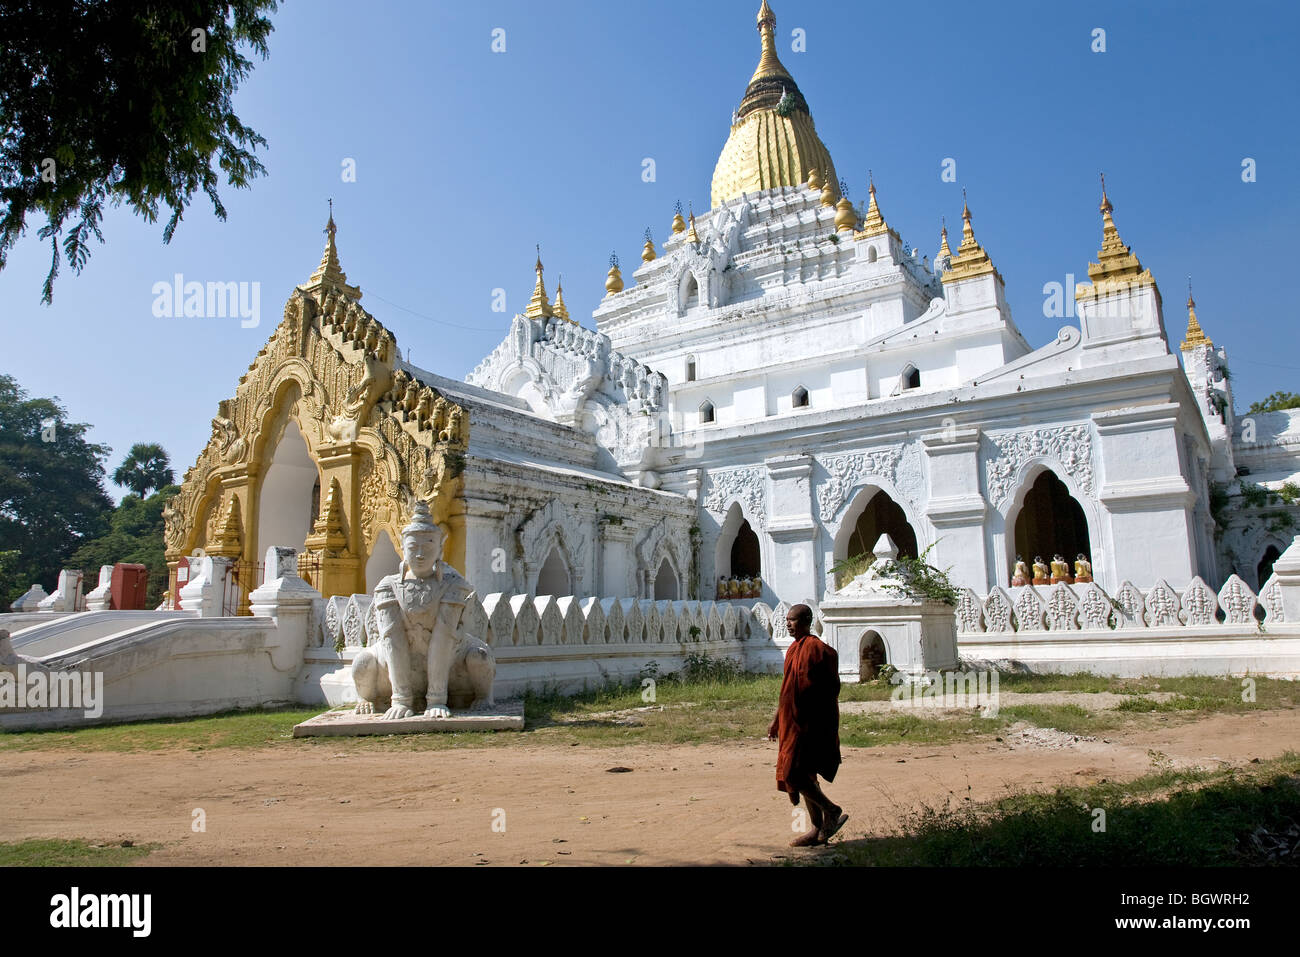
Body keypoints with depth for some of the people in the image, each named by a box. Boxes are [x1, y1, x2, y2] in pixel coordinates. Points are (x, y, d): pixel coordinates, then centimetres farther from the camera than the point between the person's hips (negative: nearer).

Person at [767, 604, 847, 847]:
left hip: (810, 724, -9)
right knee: (804, 776, 12)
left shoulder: (817, 648, -14)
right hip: (793, 723, 9)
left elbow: (831, 689, -16)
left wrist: (824, 726, -19)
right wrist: (777, 720, 19)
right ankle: (819, 829, 22)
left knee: (793, 775, -9)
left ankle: (832, 811, 10)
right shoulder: (793, 650, 12)